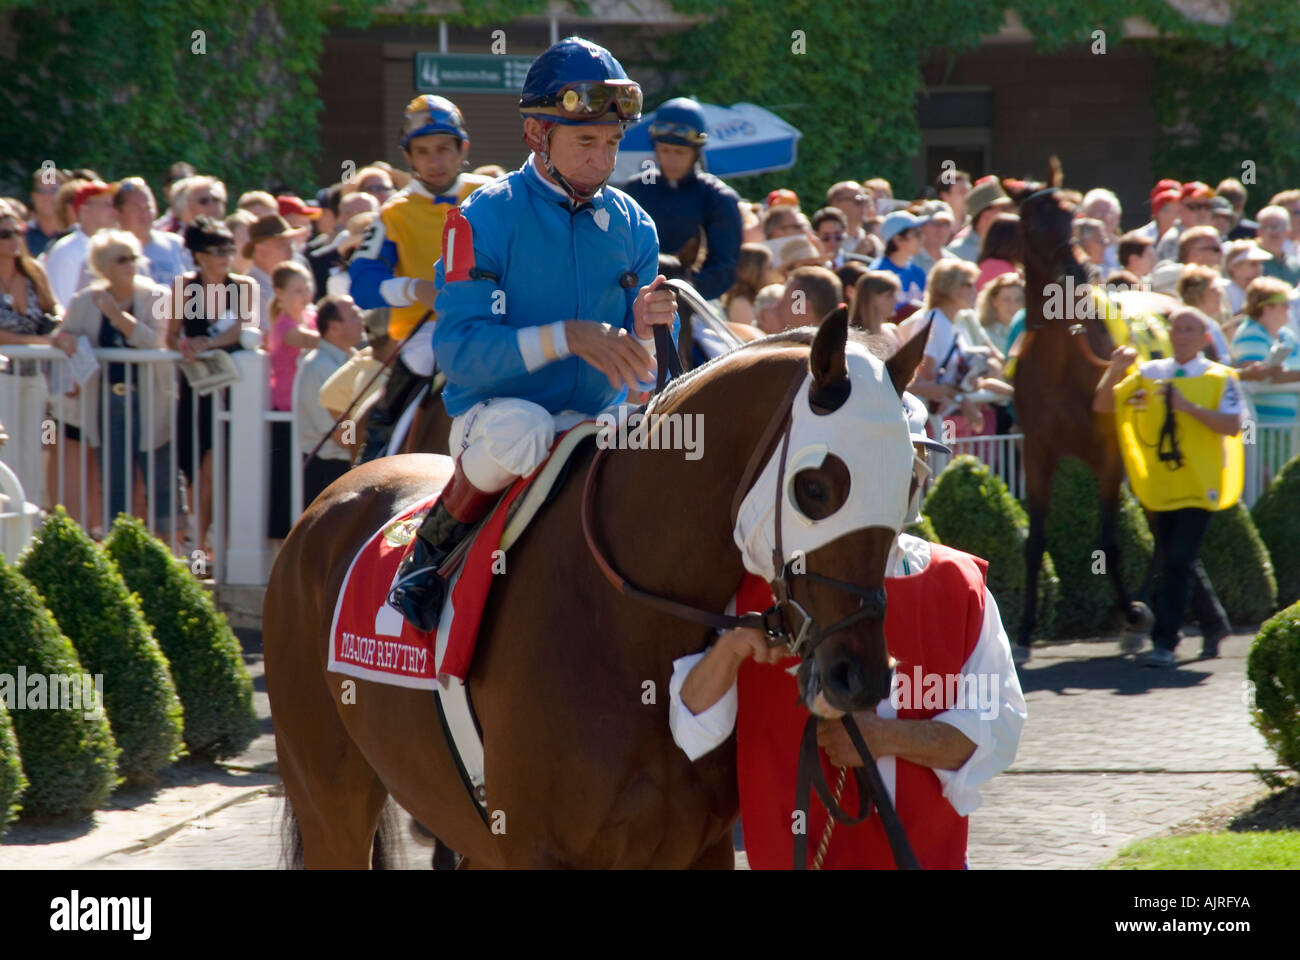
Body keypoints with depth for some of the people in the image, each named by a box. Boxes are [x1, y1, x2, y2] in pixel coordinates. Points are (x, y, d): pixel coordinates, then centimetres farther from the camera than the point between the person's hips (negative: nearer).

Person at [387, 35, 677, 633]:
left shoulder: (633, 226, 7)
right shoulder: (486, 219, -8)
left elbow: (642, 375, 10)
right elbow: (457, 349, -17)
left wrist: (647, 326, -14)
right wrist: (568, 336, -27)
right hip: (491, 415, -5)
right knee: (520, 429, -39)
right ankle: (436, 541, -11)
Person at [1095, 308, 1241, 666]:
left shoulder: (1220, 379, -2)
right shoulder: (1148, 374, 8)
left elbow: (1232, 425, -15)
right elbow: (1102, 405, 6)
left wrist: (1190, 408, -23)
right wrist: (1115, 371, -10)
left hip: (1198, 487, -5)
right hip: (1160, 486, 5)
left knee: (1180, 562, -13)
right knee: (1174, 562, 13)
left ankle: (1164, 642, -12)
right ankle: (1214, 625, 32)